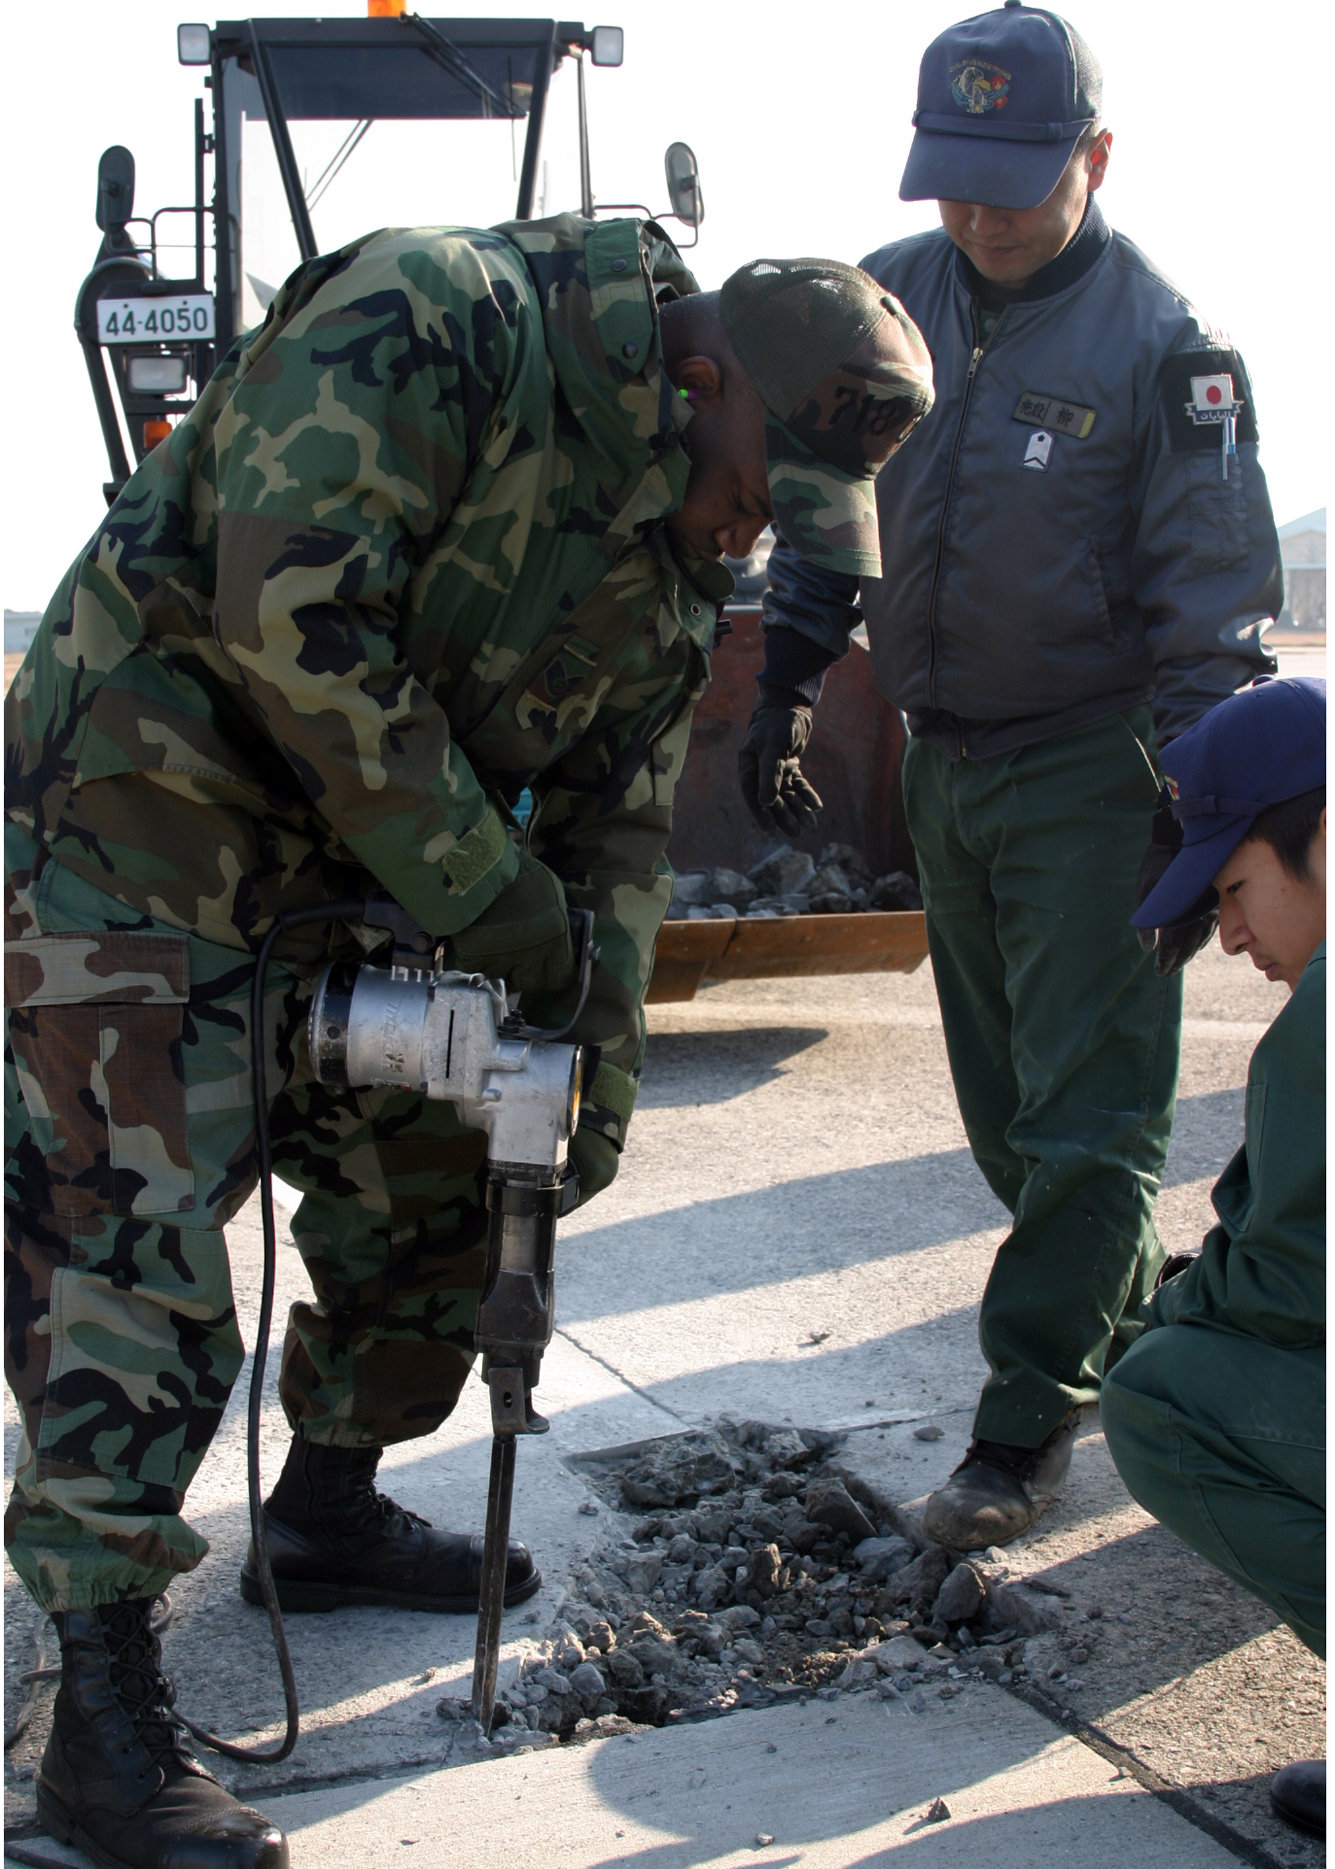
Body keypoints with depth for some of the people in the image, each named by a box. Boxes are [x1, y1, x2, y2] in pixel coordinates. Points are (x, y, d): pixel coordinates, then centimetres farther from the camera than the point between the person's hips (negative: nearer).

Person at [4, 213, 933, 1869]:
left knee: (432, 1186, 13)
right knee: (134, 1241, -11)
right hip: (138, 822, -8)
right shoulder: (432, 320, -22)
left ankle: (326, 1515, 34)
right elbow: (289, 610, -28)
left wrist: (604, 1033, -1)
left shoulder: (677, 556, 3)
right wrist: (485, 893, -23)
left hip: (351, 870, 8)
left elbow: (618, 813, 9)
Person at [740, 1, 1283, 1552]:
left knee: (1085, 1111, -4)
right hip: (942, 757, 6)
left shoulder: (1158, 345, -13)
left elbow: (1212, 615, -13)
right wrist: (782, 698, 8)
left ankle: (1026, 1418, 5)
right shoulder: (890, 302, 3)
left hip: (1091, 769, -6)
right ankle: (1123, 1317, 34)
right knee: (1002, 1099, 15)